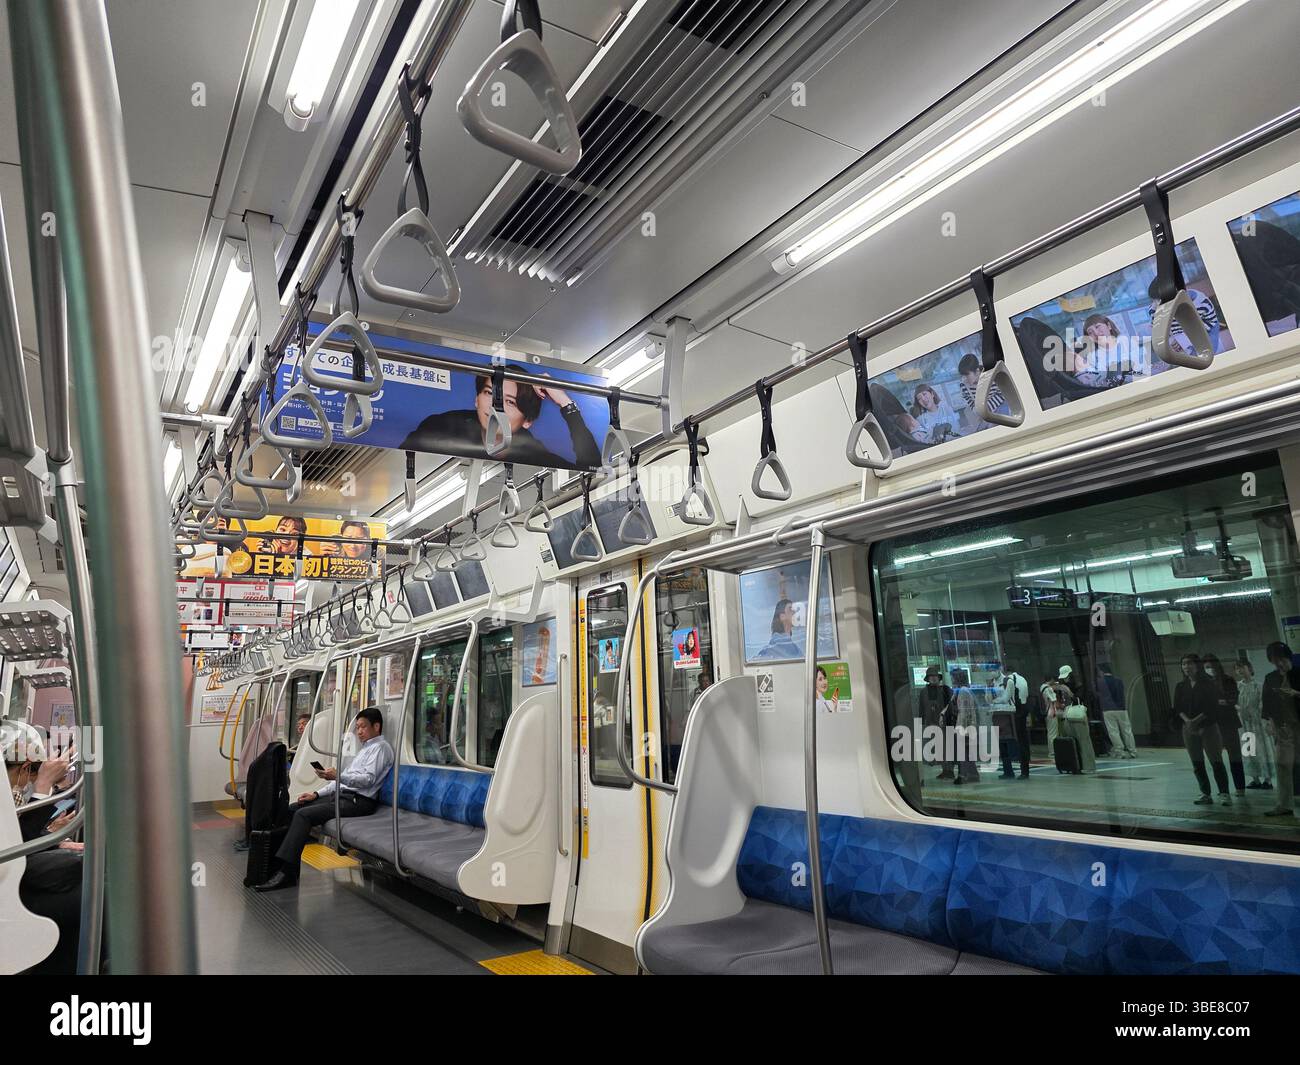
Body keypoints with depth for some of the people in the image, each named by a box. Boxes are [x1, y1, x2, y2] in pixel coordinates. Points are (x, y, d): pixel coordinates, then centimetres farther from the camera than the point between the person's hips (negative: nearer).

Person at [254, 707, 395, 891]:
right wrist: (317, 794, 12)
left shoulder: (381, 746, -4)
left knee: (303, 814, -22)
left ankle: (286, 872, -24)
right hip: (342, 795, 10)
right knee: (291, 809, 1)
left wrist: (338, 776, -29)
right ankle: (280, 860, -4)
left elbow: (368, 779, -18)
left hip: (358, 801, -10)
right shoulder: (365, 748, 27)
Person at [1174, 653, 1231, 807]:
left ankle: (1224, 794, 2)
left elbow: (1211, 707, -11)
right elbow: (1178, 708, 3)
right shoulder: (1181, 686, 8)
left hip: (1208, 726, -4)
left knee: (1216, 762, -5)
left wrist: (1196, 720, -17)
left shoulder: (1208, 684, -5)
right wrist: (1187, 720, -14)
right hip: (1189, 729, 4)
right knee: (1197, 764, 7)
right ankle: (1205, 794, 14)